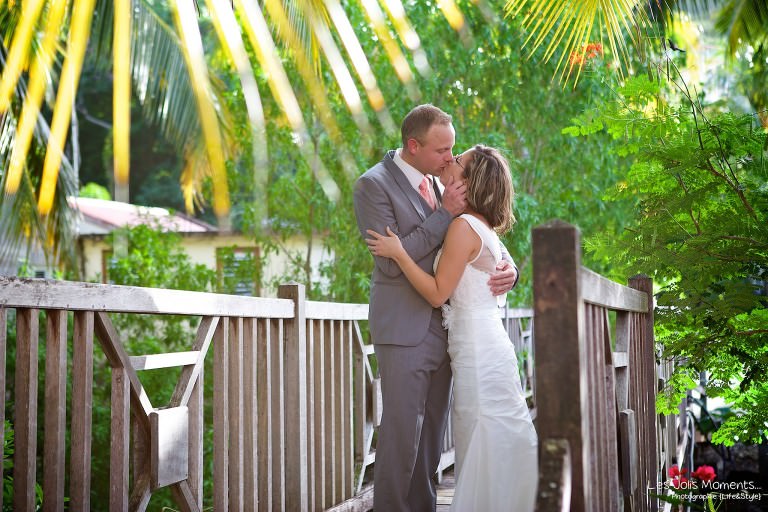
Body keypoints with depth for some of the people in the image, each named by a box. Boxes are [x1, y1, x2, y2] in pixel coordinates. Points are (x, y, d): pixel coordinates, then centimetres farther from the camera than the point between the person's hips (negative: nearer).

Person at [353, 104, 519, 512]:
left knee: (432, 430, 11)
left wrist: (507, 265, -4)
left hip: (444, 328, 7)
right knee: (401, 429, -6)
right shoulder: (373, 185, -8)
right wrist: (445, 213, -17)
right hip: (404, 329, -6)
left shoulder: (441, 182, 11)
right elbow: (391, 261, -16)